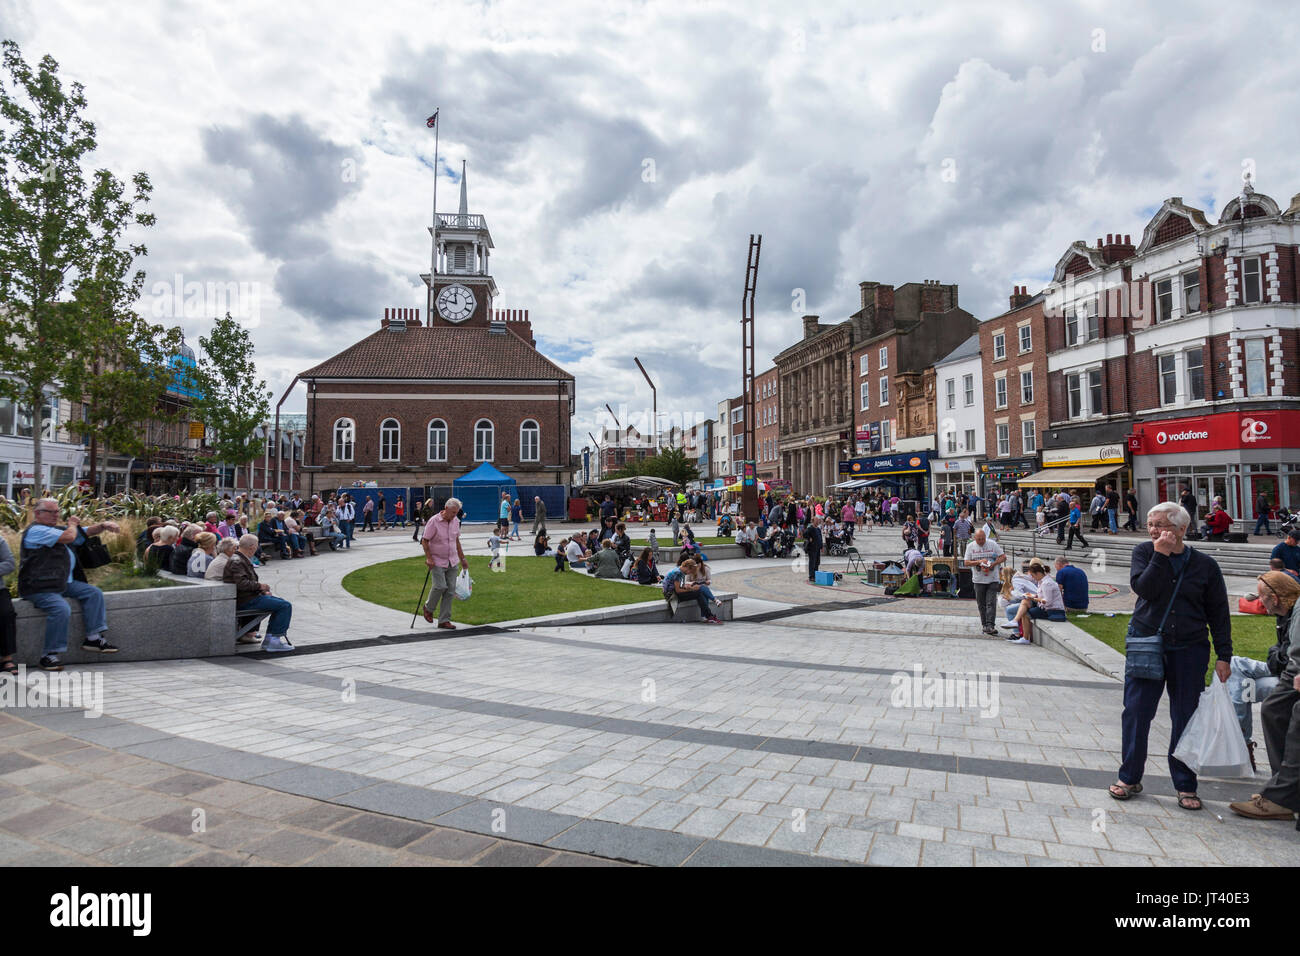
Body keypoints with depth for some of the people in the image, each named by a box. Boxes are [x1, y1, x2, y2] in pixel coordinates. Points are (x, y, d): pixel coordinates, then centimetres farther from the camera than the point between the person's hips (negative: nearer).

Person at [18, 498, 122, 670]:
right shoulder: (36, 530, -10)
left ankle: (93, 637, -3)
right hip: (39, 587, -9)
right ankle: (48, 655, -17)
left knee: (94, 593, -3)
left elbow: (87, 533, 19)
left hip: (64, 583, 10)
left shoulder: (57, 529, 20)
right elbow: (69, 537, -21)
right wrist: (72, 524, 1)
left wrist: (103, 525, -2)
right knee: (61, 609, -29)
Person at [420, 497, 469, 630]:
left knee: (450, 590, 1)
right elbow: (425, 541, -10)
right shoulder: (434, 521, -13)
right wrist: (428, 558, -18)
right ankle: (428, 608, 13)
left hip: (452, 562, 6)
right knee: (440, 586, -17)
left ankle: (444, 620, 7)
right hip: (437, 561, -6)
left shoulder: (456, 521, 5)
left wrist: (462, 559, 18)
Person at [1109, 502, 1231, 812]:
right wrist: (1160, 555, -18)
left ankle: (1185, 786, 20)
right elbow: (1143, 588, -15)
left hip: (1189, 651, 0)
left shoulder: (1204, 565, 0)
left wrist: (1223, 656, 1)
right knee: (1136, 713, 2)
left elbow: (1219, 615, 4)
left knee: (1186, 718, 6)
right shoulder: (1144, 552, 1)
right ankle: (1130, 777, 18)